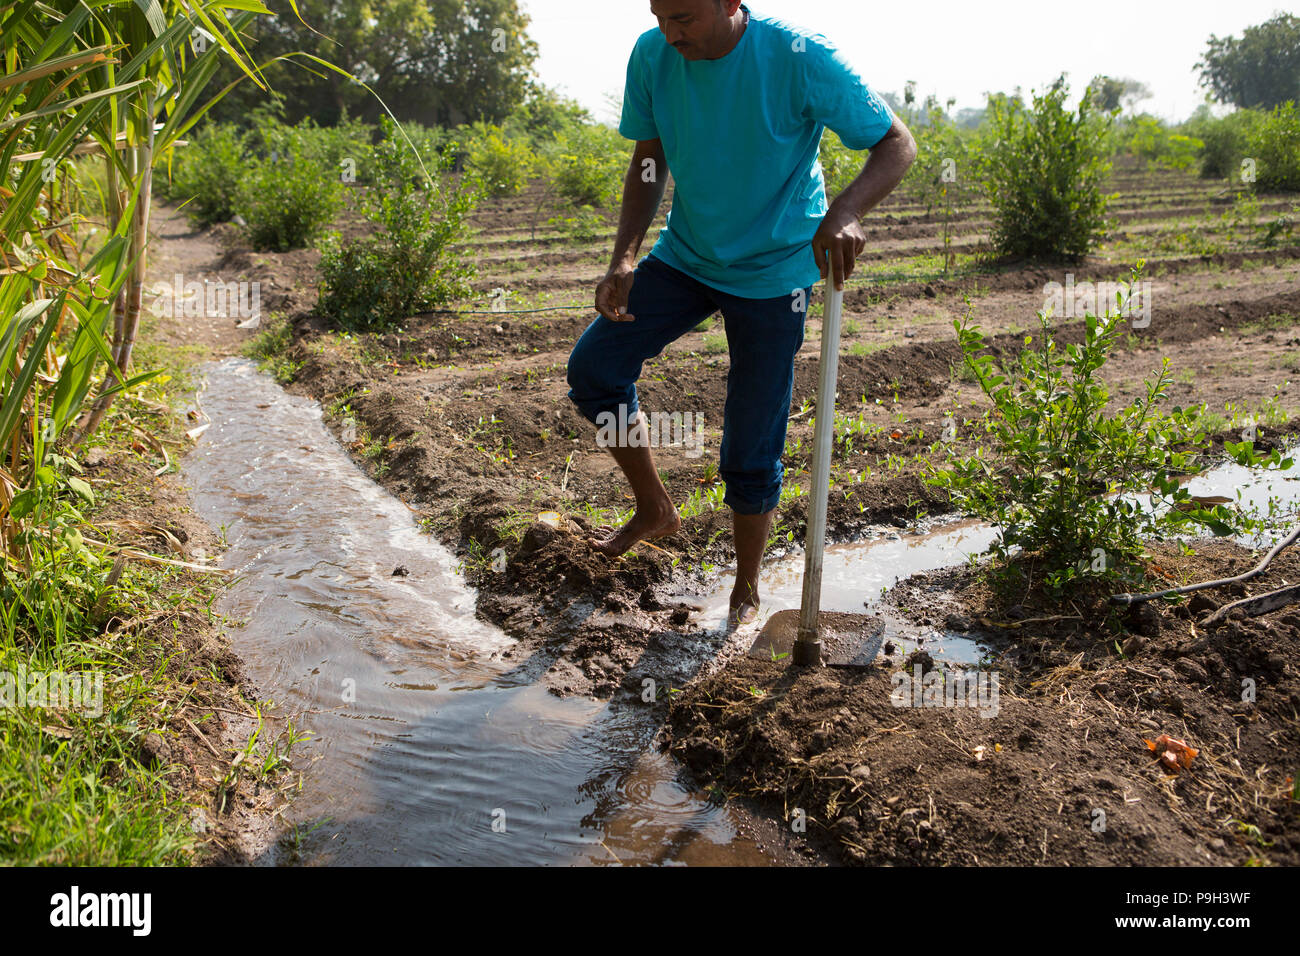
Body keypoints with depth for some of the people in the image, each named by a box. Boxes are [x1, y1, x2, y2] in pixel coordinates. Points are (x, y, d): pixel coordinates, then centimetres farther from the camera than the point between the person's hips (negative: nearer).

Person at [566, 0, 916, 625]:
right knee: (593, 367, -6)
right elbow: (649, 163, 2)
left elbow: (897, 143, -17)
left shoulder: (799, 57, -22)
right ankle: (655, 509, 16)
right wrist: (624, 259, -12)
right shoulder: (652, 56, -9)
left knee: (751, 452, 0)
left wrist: (845, 211, -38)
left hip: (772, 272, -4)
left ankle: (746, 593, 22)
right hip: (686, 256, 5)